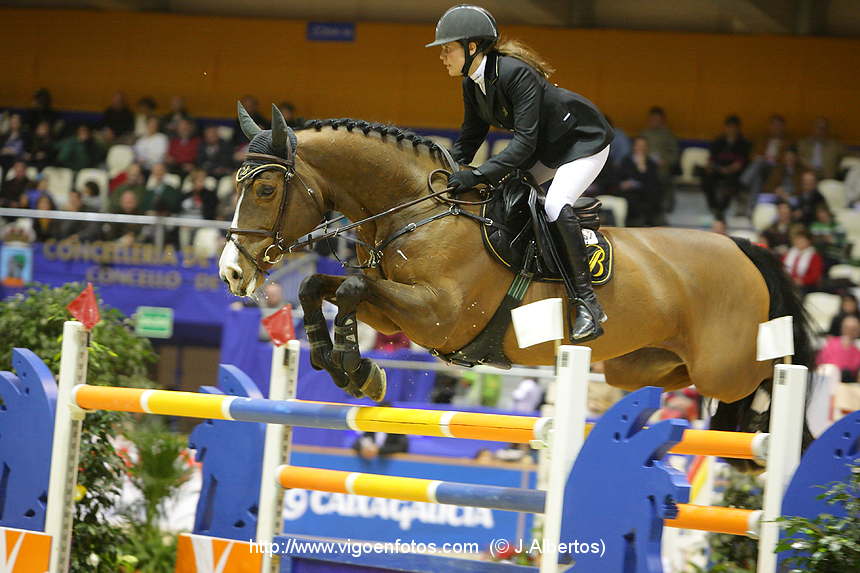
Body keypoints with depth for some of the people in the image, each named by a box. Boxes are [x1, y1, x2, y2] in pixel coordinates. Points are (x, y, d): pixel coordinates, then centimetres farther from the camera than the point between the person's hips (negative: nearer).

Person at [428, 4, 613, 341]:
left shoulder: (516, 73, -30)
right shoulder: (472, 83, -4)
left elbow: (524, 142, -34)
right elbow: (470, 137, 6)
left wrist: (479, 176, -40)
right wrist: (448, 175, -9)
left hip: (585, 141, -10)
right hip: (546, 148, 10)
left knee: (555, 206, -29)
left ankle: (586, 300, -23)